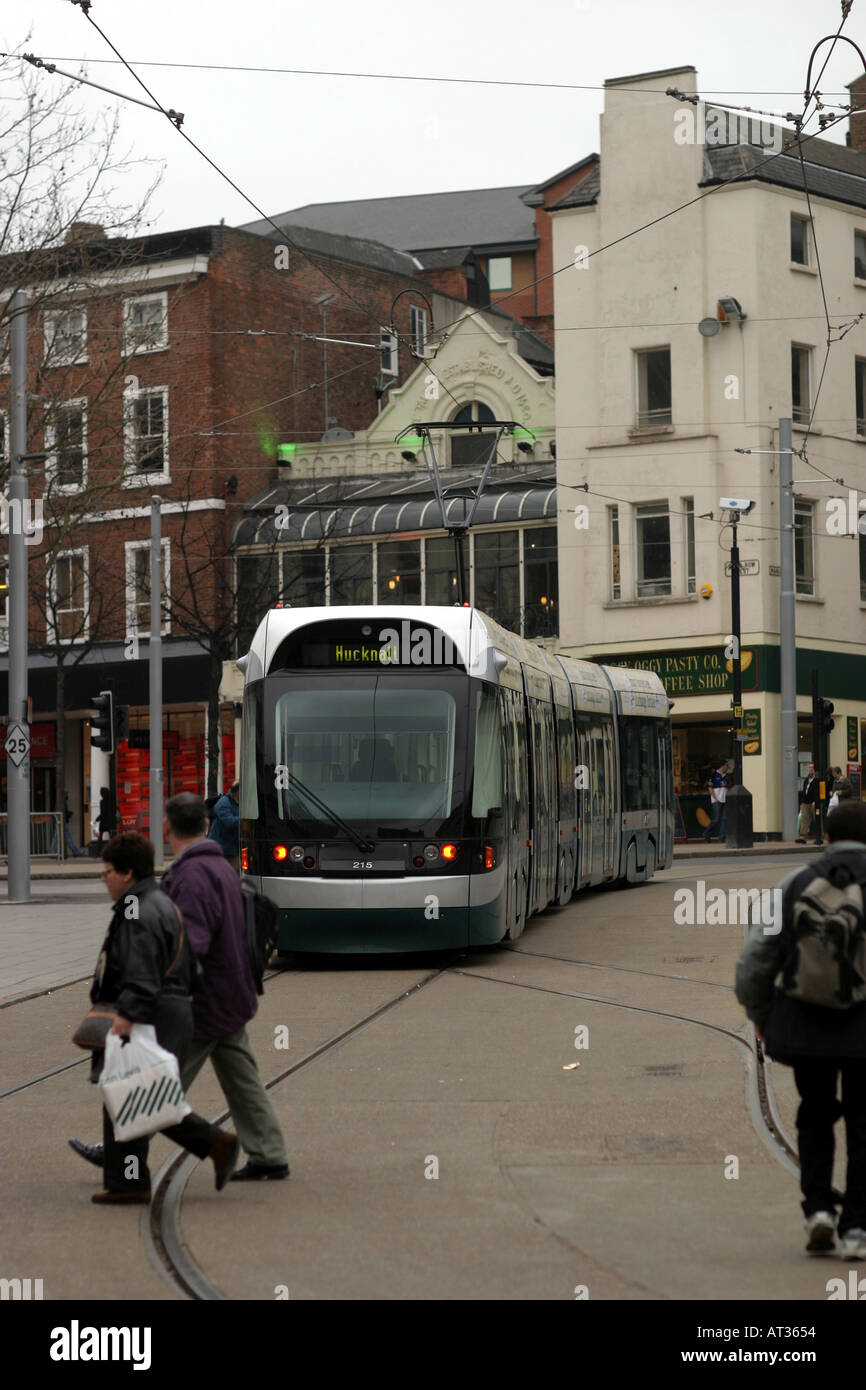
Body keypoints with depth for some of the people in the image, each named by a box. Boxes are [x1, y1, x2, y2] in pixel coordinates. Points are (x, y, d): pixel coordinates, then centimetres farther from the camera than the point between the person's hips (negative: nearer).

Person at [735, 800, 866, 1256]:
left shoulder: (796, 883, 0)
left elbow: (756, 957, 0)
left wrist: (759, 1013, 14)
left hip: (807, 1026, 2)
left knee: (815, 1116, 20)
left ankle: (818, 1207, 5)